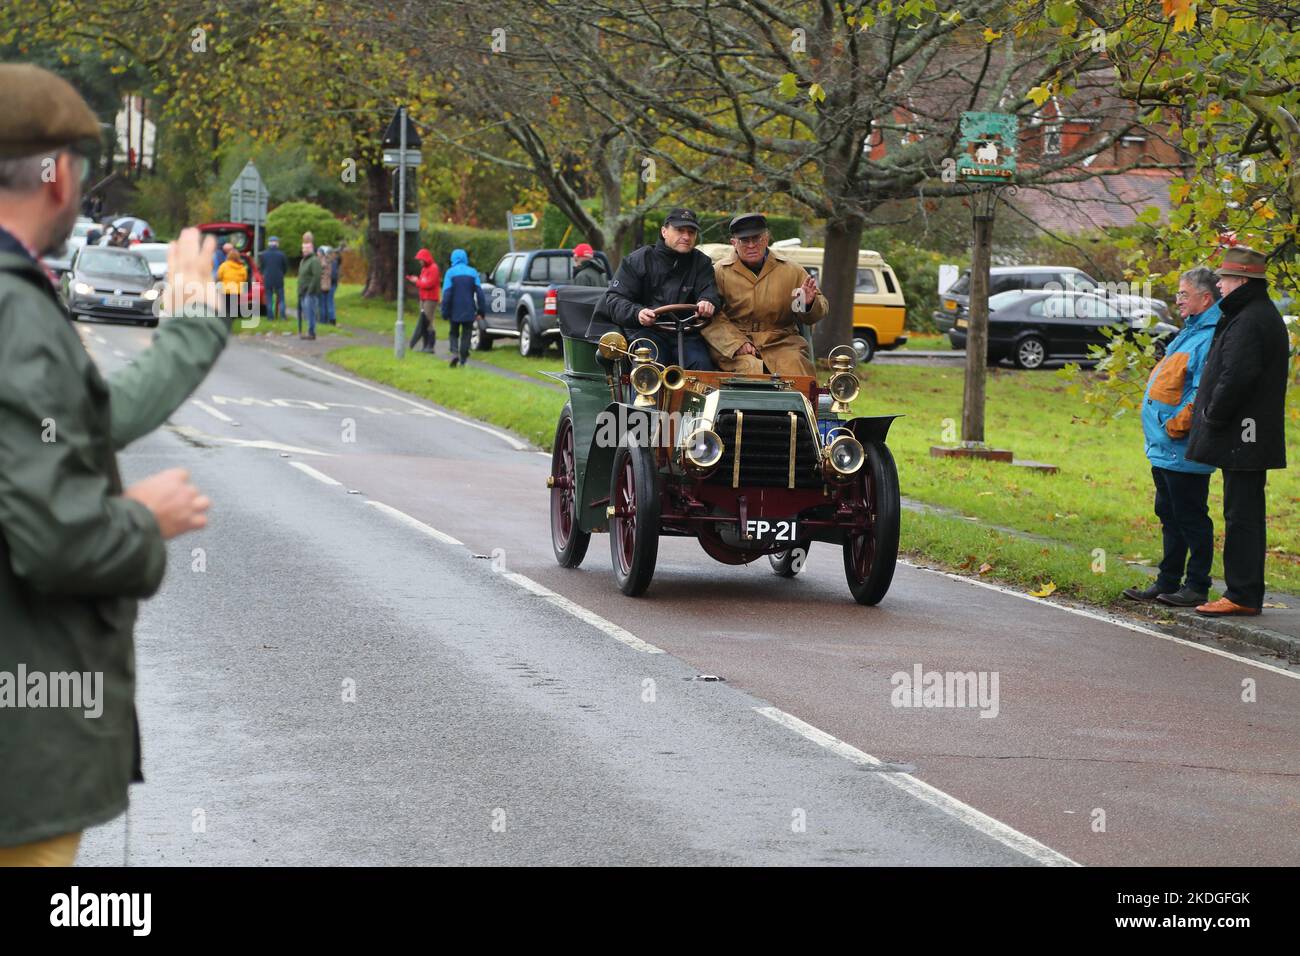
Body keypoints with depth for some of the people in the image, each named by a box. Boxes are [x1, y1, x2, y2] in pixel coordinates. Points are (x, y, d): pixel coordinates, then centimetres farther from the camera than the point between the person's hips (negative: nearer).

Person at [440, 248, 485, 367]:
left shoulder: (450, 273, -5)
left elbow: (446, 294, -9)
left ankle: (454, 352, -12)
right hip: (469, 311, 1)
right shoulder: (473, 272, 2)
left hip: (455, 312, -1)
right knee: (466, 334, 10)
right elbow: (479, 293, 0)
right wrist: (481, 311, 3)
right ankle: (463, 359, 6)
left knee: (454, 333, 13)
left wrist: (445, 312, -4)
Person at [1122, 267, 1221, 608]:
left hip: (1184, 451, -11)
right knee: (1169, 516, 16)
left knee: (1190, 518, -3)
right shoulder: (1190, 332, 16)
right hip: (1164, 449, 11)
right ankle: (1167, 582, 24)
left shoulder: (1212, 338, -17)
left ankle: (1196, 587, 3)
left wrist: (1176, 424, -21)